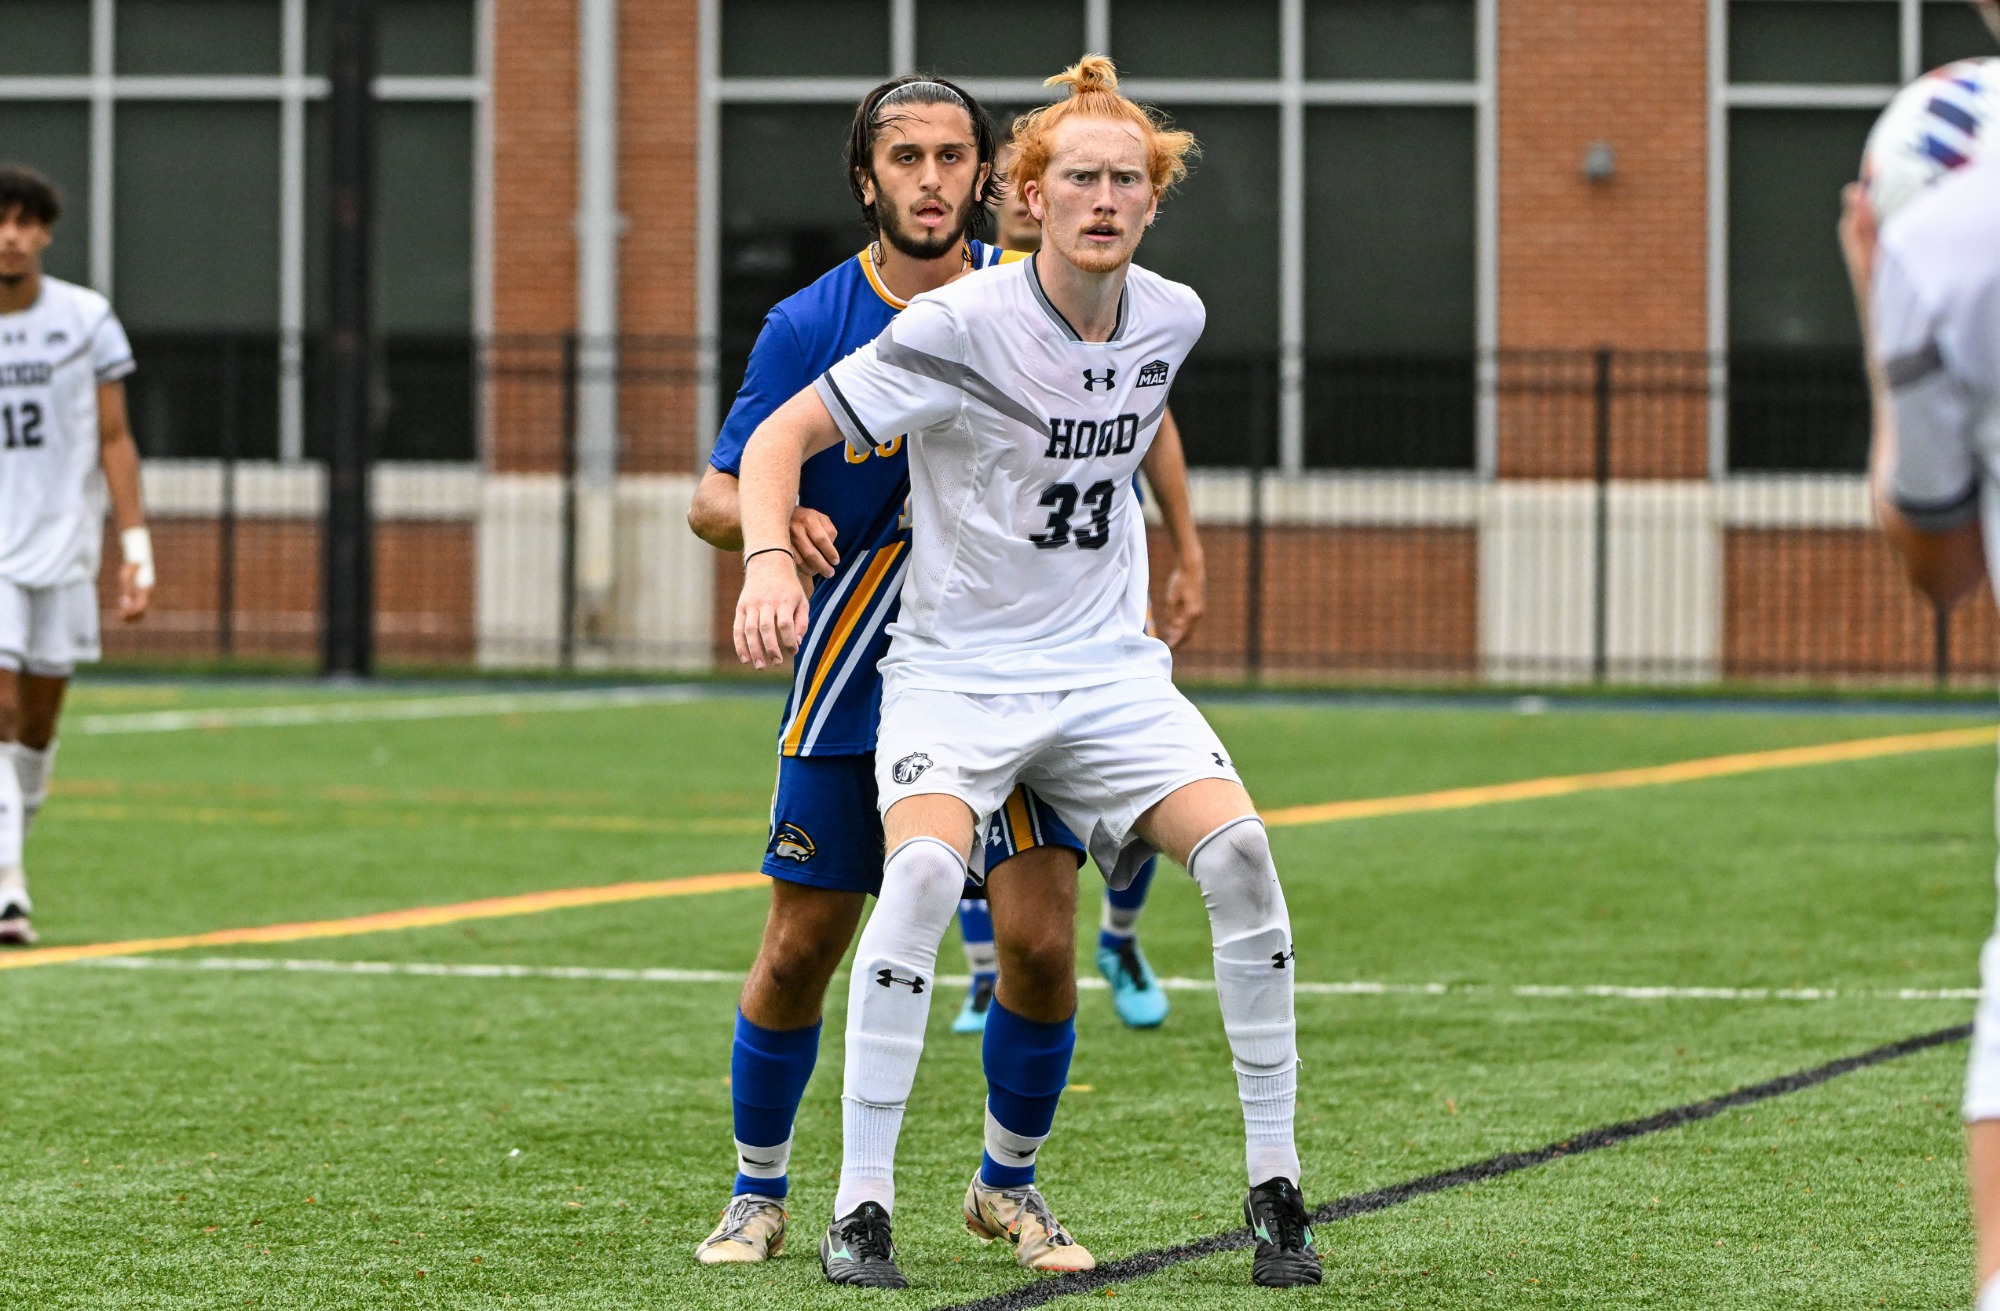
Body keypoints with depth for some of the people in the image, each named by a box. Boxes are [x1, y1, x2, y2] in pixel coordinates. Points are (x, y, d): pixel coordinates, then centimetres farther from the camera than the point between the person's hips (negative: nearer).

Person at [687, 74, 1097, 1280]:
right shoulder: (810, 327, -5)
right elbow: (715, 496, -3)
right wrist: (775, 520, -25)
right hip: (857, 682, -1)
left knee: (1041, 940, -10)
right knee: (800, 952, 4)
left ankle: (1009, 1183, 13)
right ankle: (759, 1193, 25)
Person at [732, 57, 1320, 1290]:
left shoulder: (1172, 319, 1)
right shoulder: (962, 327, -16)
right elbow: (781, 436, -14)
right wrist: (769, 558, -31)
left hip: (1109, 668, 4)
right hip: (956, 668, -4)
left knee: (1237, 848, -20)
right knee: (926, 868, -31)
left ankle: (1276, 1190, -6)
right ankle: (860, 1209, -21)